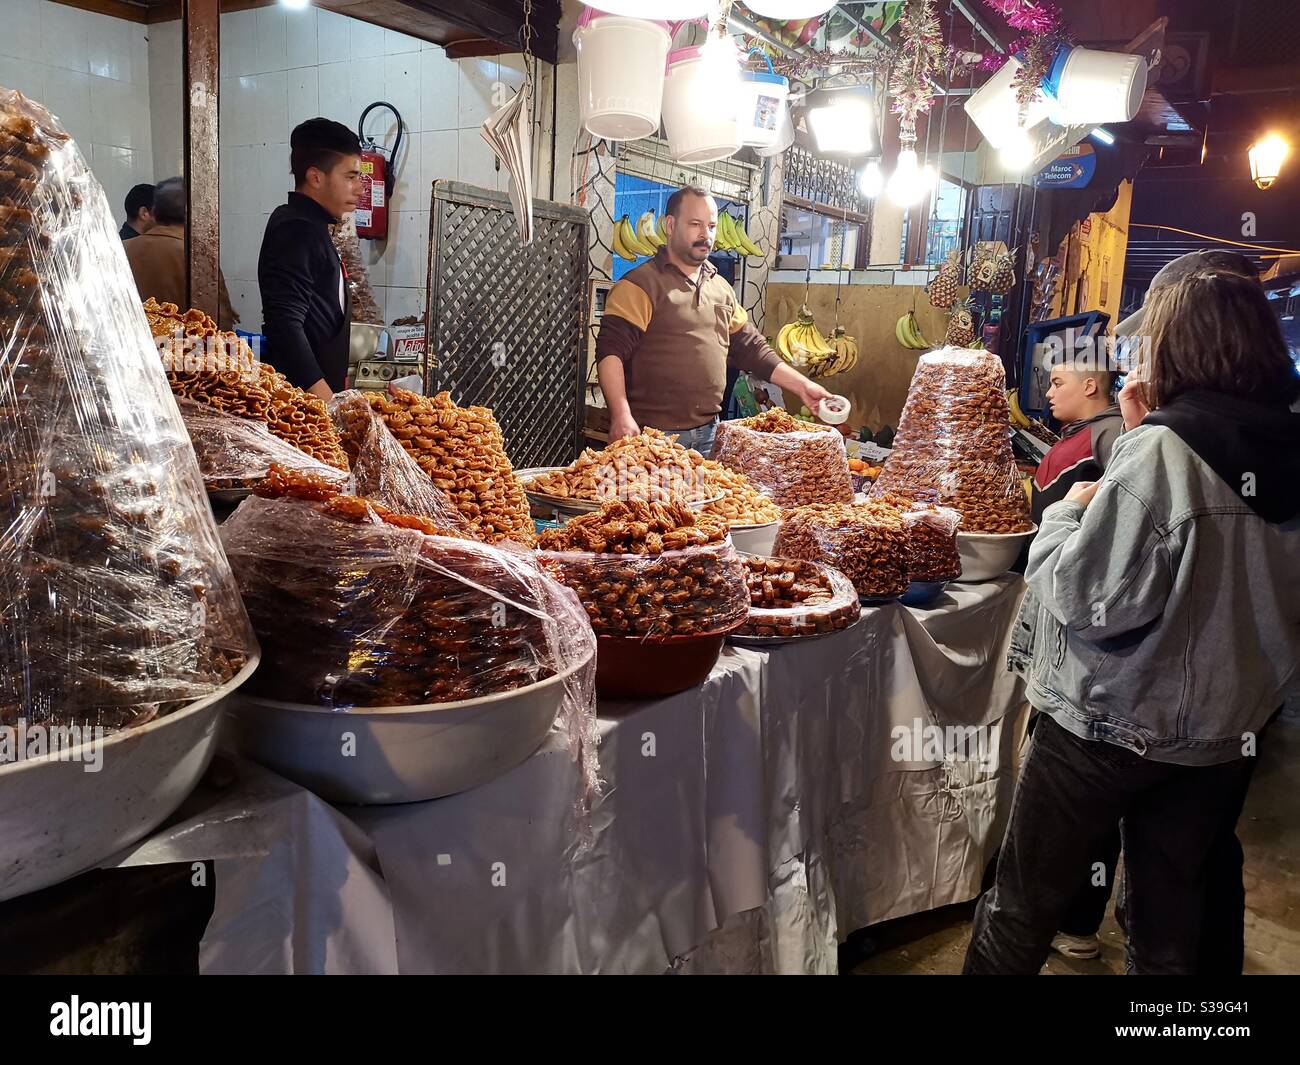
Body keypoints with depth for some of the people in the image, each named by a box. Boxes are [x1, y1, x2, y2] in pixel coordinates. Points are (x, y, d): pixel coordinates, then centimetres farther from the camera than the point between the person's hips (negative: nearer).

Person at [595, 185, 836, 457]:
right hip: (653, 435, -6)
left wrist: (802, 386, 13)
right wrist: (621, 416, -27)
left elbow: (751, 348, 21)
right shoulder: (643, 283, -6)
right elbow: (611, 350, -15)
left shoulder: (721, 288, 17)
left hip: (709, 433, 7)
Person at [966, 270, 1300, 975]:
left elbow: (1091, 600, -25)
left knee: (1023, 902, 11)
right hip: (1226, 734, 7)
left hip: (1112, 727, -6)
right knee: (1173, 920, 20)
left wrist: (1069, 513, -5)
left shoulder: (1161, 449, -20)